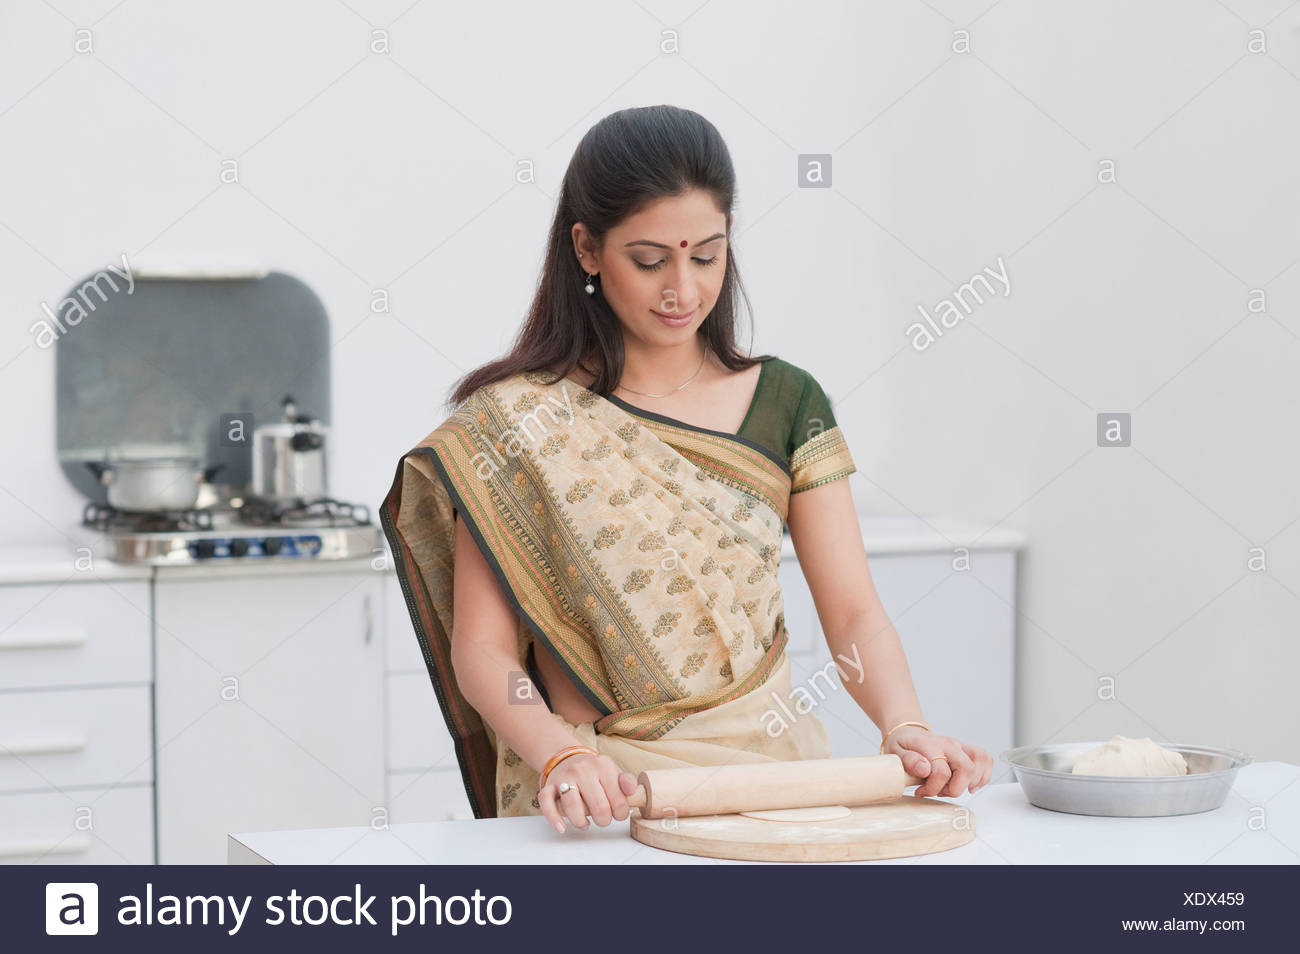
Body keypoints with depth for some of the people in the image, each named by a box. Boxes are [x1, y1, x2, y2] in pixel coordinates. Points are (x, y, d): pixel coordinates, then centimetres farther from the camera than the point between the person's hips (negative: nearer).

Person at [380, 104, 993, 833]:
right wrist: (561, 759, -21)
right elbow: (483, 647, -3)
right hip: (598, 798, -3)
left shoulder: (786, 402, 10)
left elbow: (853, 612, 5)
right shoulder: (512, 423, 1)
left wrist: (905, 726, -14)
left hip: (770, 771, 3)